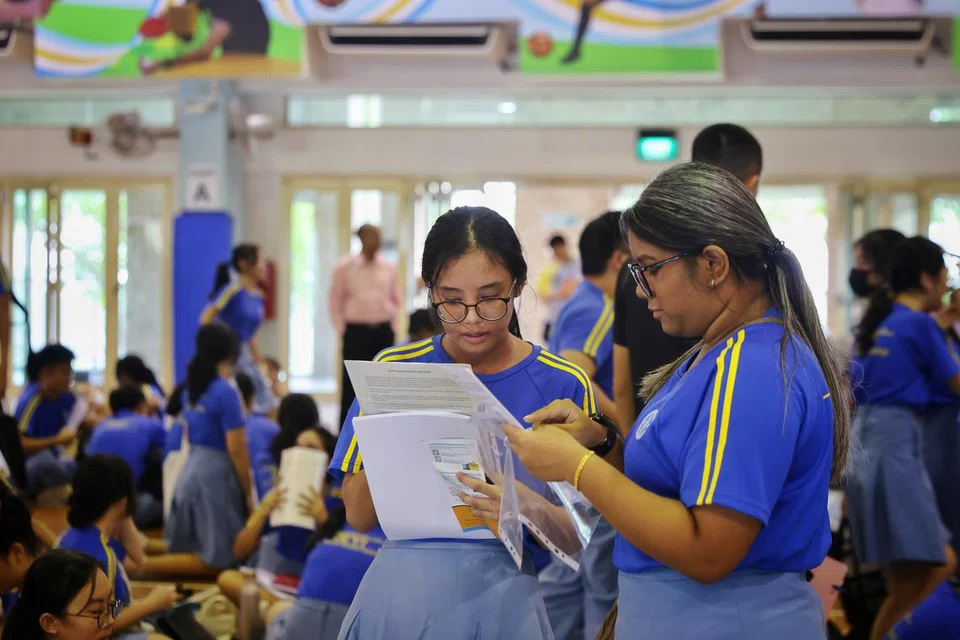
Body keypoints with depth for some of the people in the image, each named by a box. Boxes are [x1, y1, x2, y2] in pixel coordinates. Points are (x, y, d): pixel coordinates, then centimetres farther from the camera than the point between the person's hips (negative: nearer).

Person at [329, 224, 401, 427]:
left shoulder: (389, 268, 8)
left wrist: (392, 325, 7)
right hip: (356, 330, -3)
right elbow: (336, 302, 3)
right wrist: (342, 329, -2)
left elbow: (396, 300, 16)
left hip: (384, 332, 3)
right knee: (352, 383, -4)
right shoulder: (345, 267, 0)